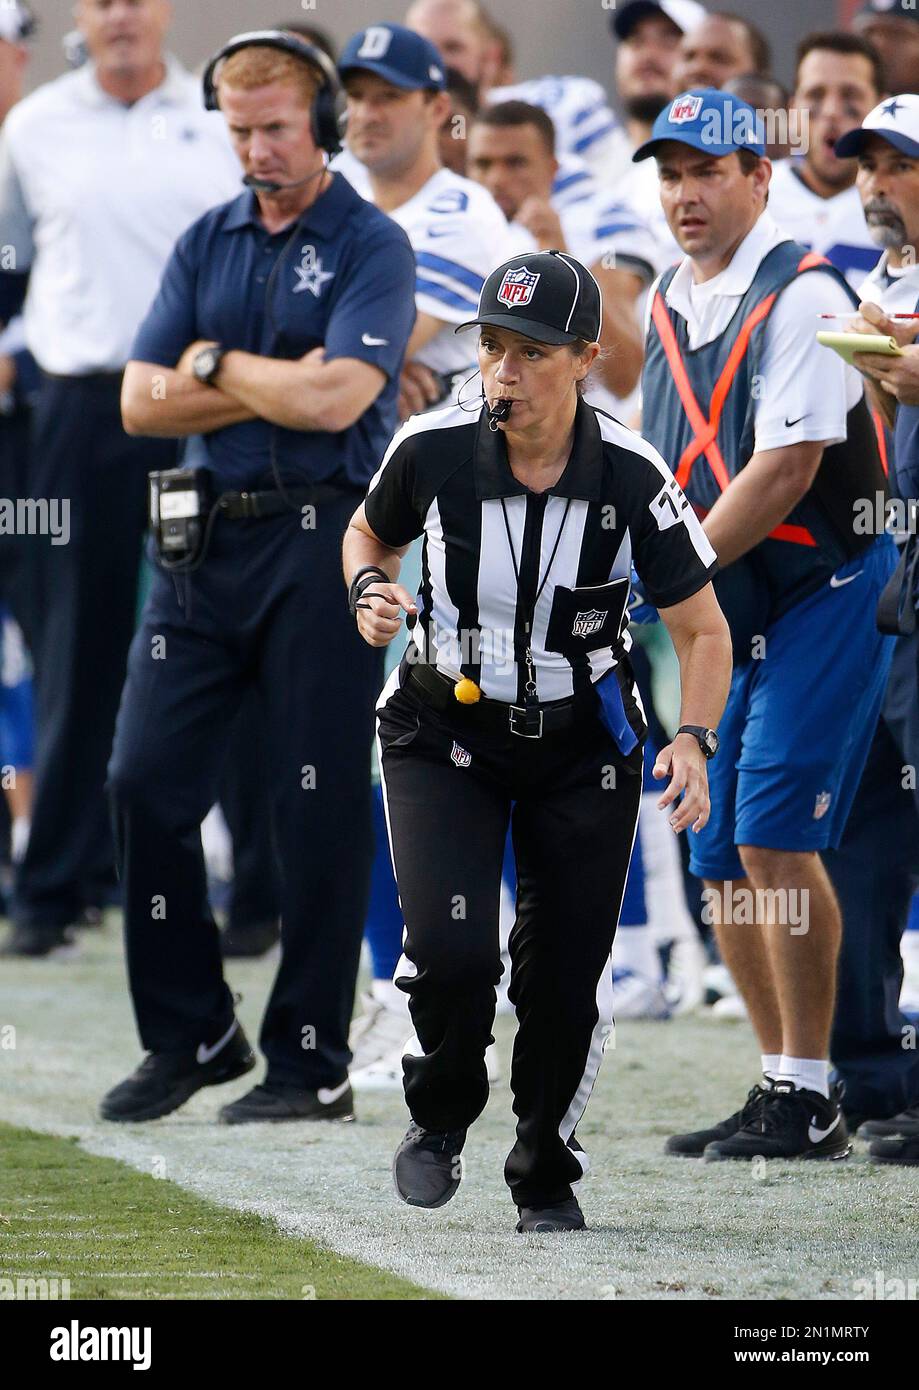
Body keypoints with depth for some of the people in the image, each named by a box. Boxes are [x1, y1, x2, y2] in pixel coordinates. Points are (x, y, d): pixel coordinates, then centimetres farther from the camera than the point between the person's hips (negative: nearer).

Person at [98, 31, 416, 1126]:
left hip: (322, 541, -6)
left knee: (320, 807, -2)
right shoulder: (206, 244, 13)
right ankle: (189, 1035, 13)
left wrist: (215, 365, -4)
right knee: (146, 781, 1)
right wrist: (274, 387, -6)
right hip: (202, 540, 6)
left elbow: (334, 398, -18)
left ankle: (311, 1063, 4)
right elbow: (141, 402, 5)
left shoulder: (372, 248, -4)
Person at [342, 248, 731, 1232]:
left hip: (580, 746, 0)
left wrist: (694, 743, -25)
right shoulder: (432, 449, -16)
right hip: (443, 734, 0)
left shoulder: (631, 477, -18)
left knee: (567, 980, -1)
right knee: (450, 949, -19)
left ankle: (545, 1176, 25)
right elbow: (369, 531, 8)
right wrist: (370, 591, -14)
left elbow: (703, 630, -10)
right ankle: (440, 1118, 13)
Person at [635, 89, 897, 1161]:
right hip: (725, 621, 8)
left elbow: (785, 471, -20)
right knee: (720, 858, 6)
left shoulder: (801, 295, -14)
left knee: (773, 832, -16)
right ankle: (782, 1091, 14)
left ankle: (809, 1102, -11)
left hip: (823, 593, -8)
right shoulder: (665, 307, 11)